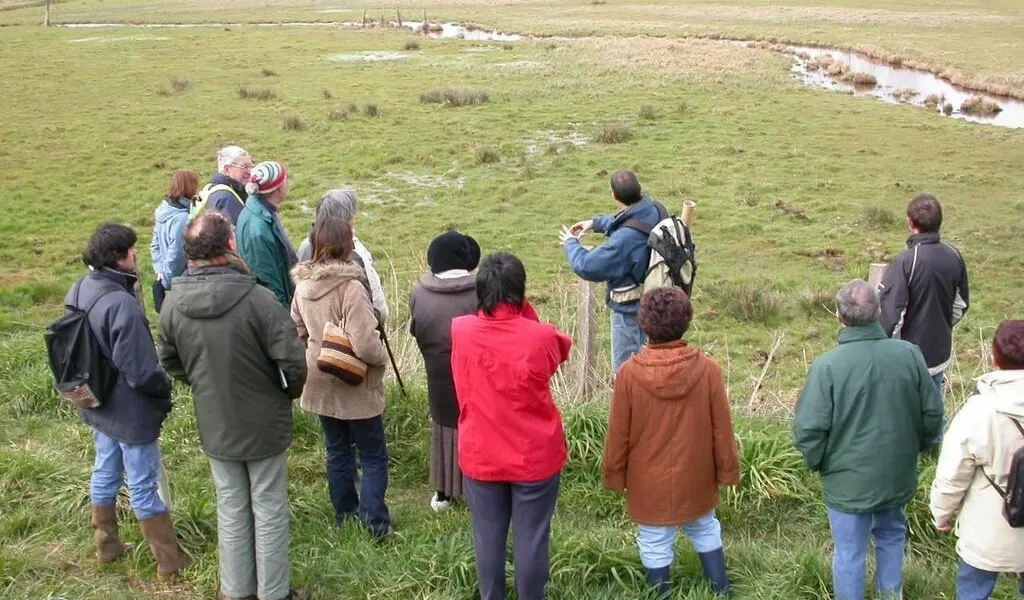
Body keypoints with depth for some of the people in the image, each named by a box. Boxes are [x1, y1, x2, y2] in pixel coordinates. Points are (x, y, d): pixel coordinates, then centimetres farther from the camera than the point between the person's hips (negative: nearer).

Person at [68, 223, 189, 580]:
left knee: (105, 474, 23)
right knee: (144, 487, 5)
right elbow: (142, 372, -29)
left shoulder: (80, 291, -3)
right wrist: (165, 389, -9)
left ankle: (107, 546, 41)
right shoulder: (121, 305, -32)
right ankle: (170, 562, 20)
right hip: (131, 412, -8)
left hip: (99, 406, 8)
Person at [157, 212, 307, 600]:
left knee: (231, 510, 21)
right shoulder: (257, 299, -26)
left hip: (214, 426, 4)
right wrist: (290, 392, -1)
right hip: (264, 423, -4)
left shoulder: (173, 303, -11)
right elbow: (293, 363, -22)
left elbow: (170, 363, 3)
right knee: (269, 511, 14)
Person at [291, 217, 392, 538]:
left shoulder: (303, 285, -4)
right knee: (373, 456, 9)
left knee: (337, 451, 21)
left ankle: (344, 513, 32)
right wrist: (383, 358, -9)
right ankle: (374, 521, 4)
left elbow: (298, 333, 9)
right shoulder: (351, 288, -26)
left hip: (322, 386, 6)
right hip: (356, 389, -6)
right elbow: (365, 345, -28)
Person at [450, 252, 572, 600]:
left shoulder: (459, 331, -12)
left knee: (488, 538, 18)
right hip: (535, 458, -2)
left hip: (480, 458, 2)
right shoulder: (542, 338, -19)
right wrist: (523, 313, -2)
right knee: (531, 539, 13)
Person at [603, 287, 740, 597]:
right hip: (697, 478, 2)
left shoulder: (629, 373, -19)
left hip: (649, 483, -2)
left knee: (655, 545, 14)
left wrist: (614, 476, 4)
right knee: (705, 531, 25)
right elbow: (722, 430, -8)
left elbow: (618, 433, -10)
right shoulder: (707, 369, -17)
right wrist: (727, 470, 7)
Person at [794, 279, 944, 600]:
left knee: (849, 553, 15)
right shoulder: (909, 354, -14)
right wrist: (914, 447, 17)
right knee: (891, 535, 30)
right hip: (897, 475, 4)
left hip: (847, 481, -4)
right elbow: (932, 414, -3)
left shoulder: (827, 366, -24)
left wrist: (817, 462, 0)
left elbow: (808, 430, -21)